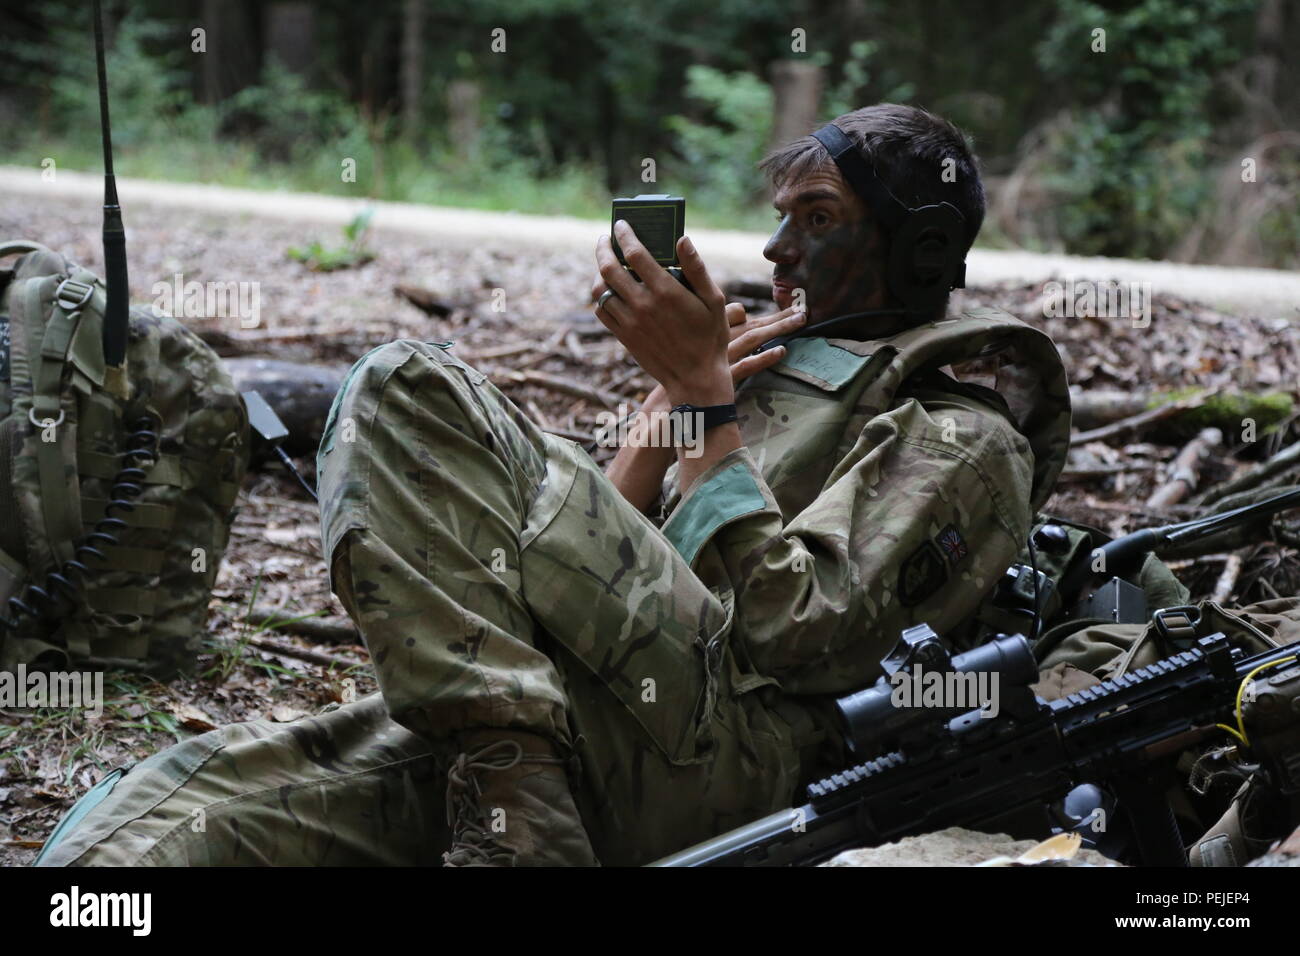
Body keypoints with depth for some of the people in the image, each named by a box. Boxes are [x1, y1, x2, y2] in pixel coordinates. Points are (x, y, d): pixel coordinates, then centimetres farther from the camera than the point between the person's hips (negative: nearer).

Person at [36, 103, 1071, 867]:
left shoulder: (962, 436, 9)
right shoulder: (783, 356, 34)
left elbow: (798, 632, -9)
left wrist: (708, 392, -3)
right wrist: (678, 390, 18)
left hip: (730, 744, -8)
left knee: (409, 389, -19)